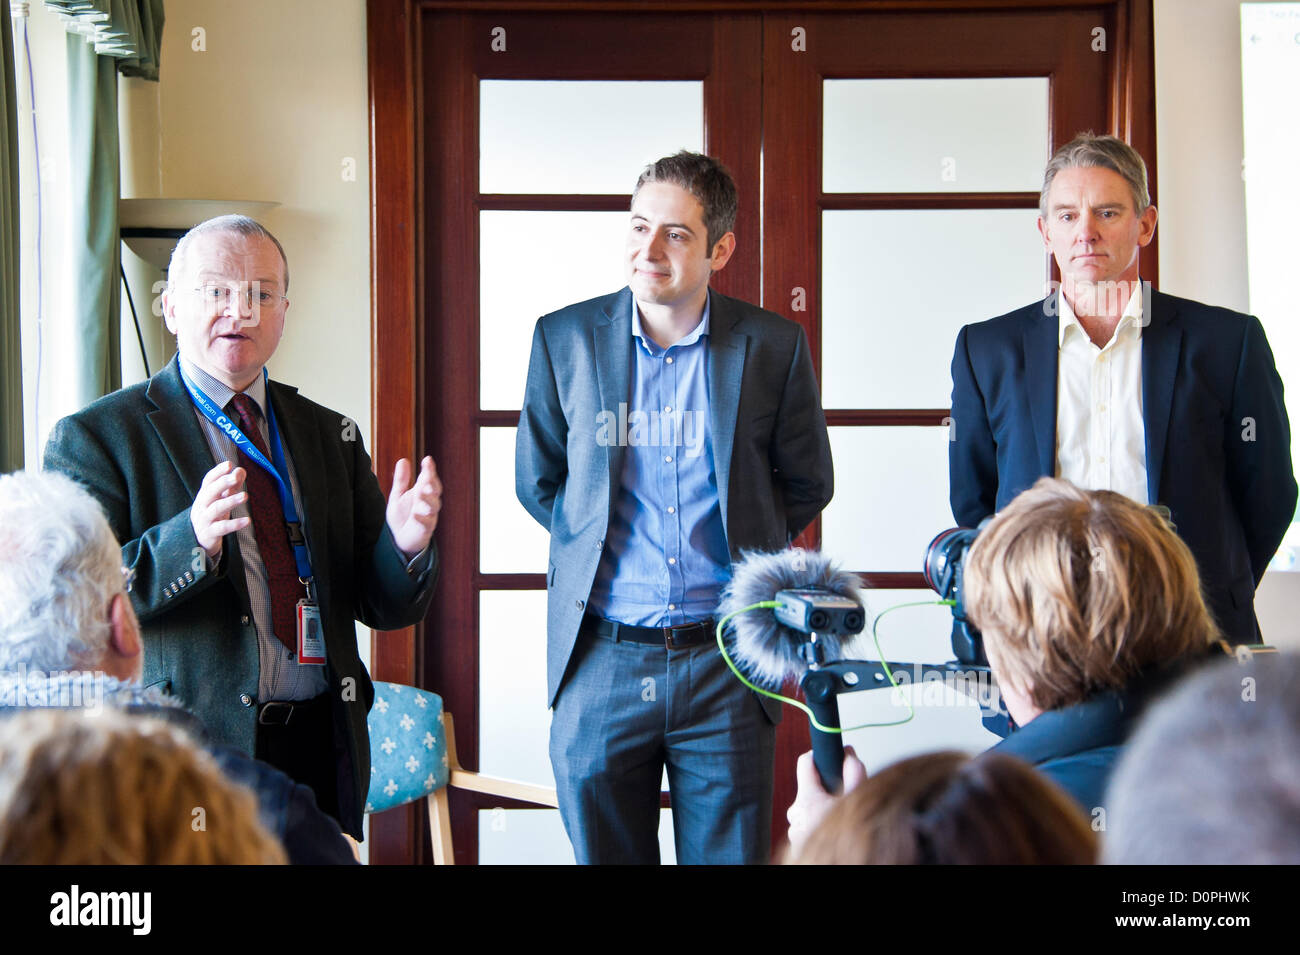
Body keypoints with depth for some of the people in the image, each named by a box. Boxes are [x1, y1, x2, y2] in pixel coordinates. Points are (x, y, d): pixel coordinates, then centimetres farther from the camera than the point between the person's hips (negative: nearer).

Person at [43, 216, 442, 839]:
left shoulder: (330, 435, 13)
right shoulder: (95, 438, -2)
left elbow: (383, 607, 11)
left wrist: (404, 545, -12)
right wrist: (190, 538, -28)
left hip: (325, 748, 4)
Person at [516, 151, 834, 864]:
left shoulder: (773, 346, 0)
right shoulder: (565, 338, 3)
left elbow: (806, 483, 12)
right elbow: (536, 482, 14)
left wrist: (744, 550, 8)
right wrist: (593, 541, 8)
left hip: (725, 661, -1)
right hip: (602, 661, 1)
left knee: (730, 854, 5)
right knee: (603, 853, 8)